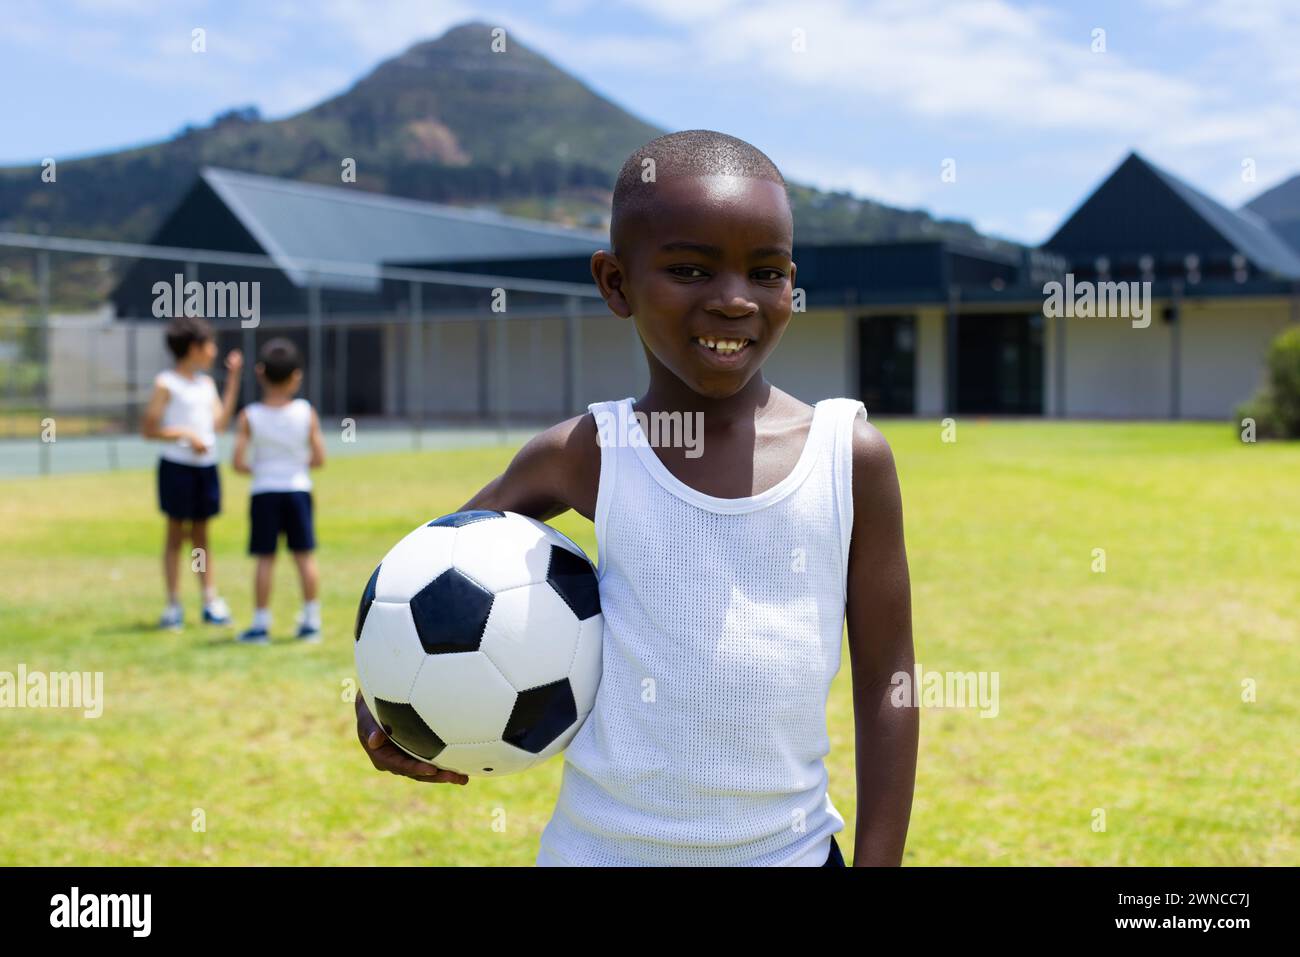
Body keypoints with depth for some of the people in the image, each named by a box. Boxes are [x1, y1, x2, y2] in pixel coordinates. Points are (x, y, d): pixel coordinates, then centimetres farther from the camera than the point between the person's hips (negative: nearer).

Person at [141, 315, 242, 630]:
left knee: (201, 533, 11)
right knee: (176, 533, 2)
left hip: (206, 466, 6)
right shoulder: (166, 384, -8)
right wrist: (185, 434, -20)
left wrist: (233, 379, 8)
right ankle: (174, 605, 7)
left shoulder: (207, 383, 12)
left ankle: (211, 601, 13)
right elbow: (148, 429, -10)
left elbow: (220, 423, 7)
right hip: (177, 466, -6)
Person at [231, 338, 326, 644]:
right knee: (305, 556, 7)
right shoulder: (306, 412, -5)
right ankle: (311, 621, 10)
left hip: (263, 492, 0)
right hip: (298, 490, 0)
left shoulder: (249, 416, -5)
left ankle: (261, 624, 8)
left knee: (265, 559, 5)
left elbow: (238, 462, -9)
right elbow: (319, 458, -4)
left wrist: (256, 469, 11)